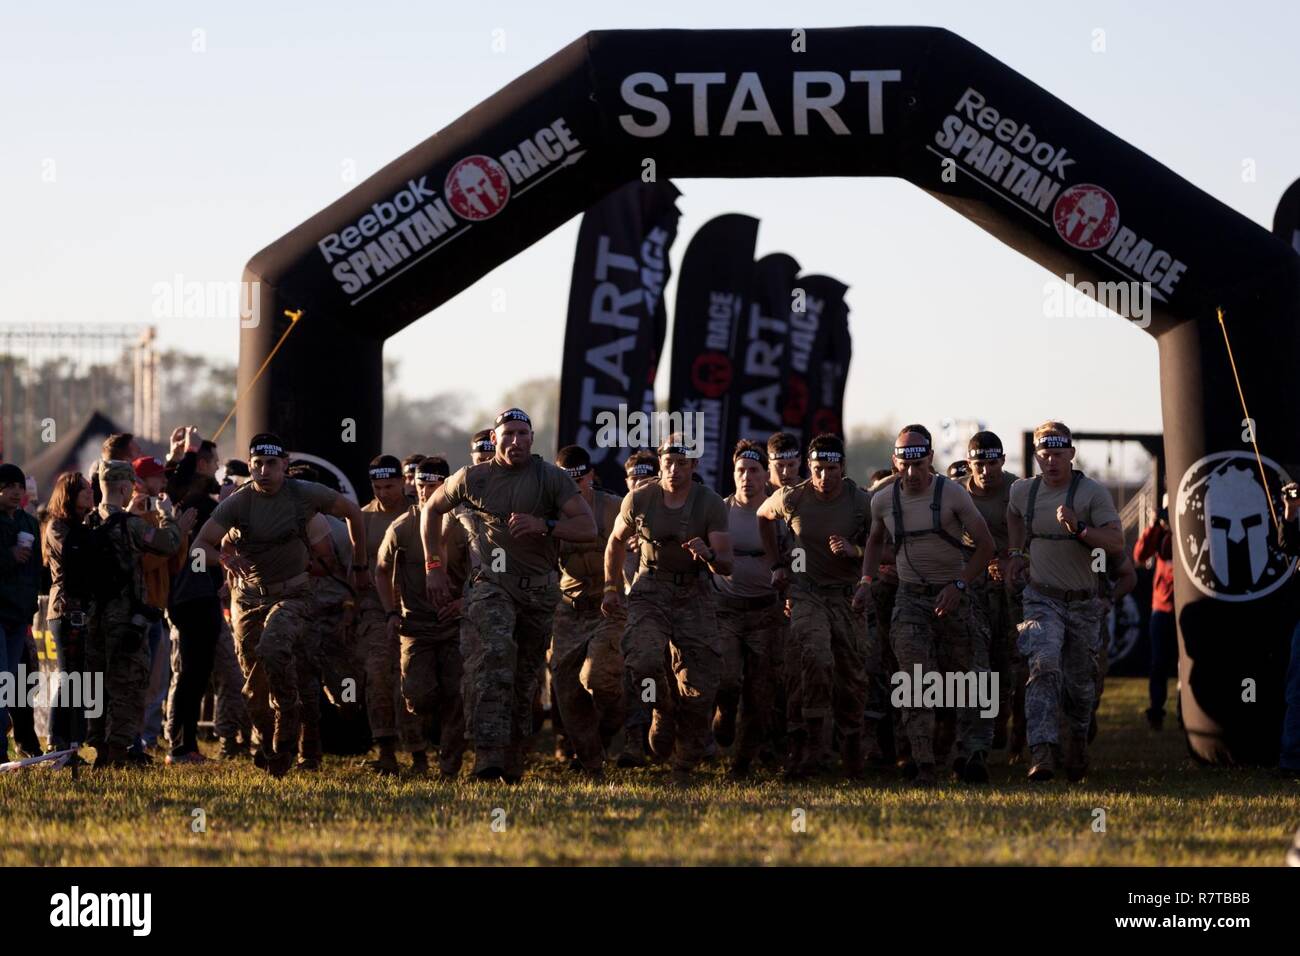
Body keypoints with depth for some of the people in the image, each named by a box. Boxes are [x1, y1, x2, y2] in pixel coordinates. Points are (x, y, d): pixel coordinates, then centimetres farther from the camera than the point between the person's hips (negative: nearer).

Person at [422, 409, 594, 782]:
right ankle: (488, 754, -36)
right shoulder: (473, 478, 2)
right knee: (497, 652, -27)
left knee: (526, 676, 7)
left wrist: (544, 525, -25)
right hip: (494, 581, -2)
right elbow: (431, 510, 18)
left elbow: (587, 527, -9)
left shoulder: (550, 477, -2)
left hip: (540, 587, 2)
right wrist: (433, 567, 14)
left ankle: (513, 761, 23)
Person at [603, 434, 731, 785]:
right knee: (643, 659, -28)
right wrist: (611, 588, 14)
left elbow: (726, 566, -10)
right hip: (650, 593, 0)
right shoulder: (639, 500, -3)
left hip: (694, 596, 0)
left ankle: (684, 766, 11)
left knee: (699, 687, -5)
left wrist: (709, 555, -31)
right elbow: (616, 542, 16)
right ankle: (662, 714, 1)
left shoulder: (711, 504, -6)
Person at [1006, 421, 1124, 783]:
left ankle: (1078, 739, 39)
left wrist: (1079, 528, -31)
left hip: (1083, 602, -1)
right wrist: (1016, 554, 17)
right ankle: (1043, 752, -31)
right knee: (1044, 665, -22)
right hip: (1042, 599, 1)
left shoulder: (1093, 494, -11)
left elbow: (1116, 543, -18)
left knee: (1080, 680, 9)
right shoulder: (1023, 491, 1)